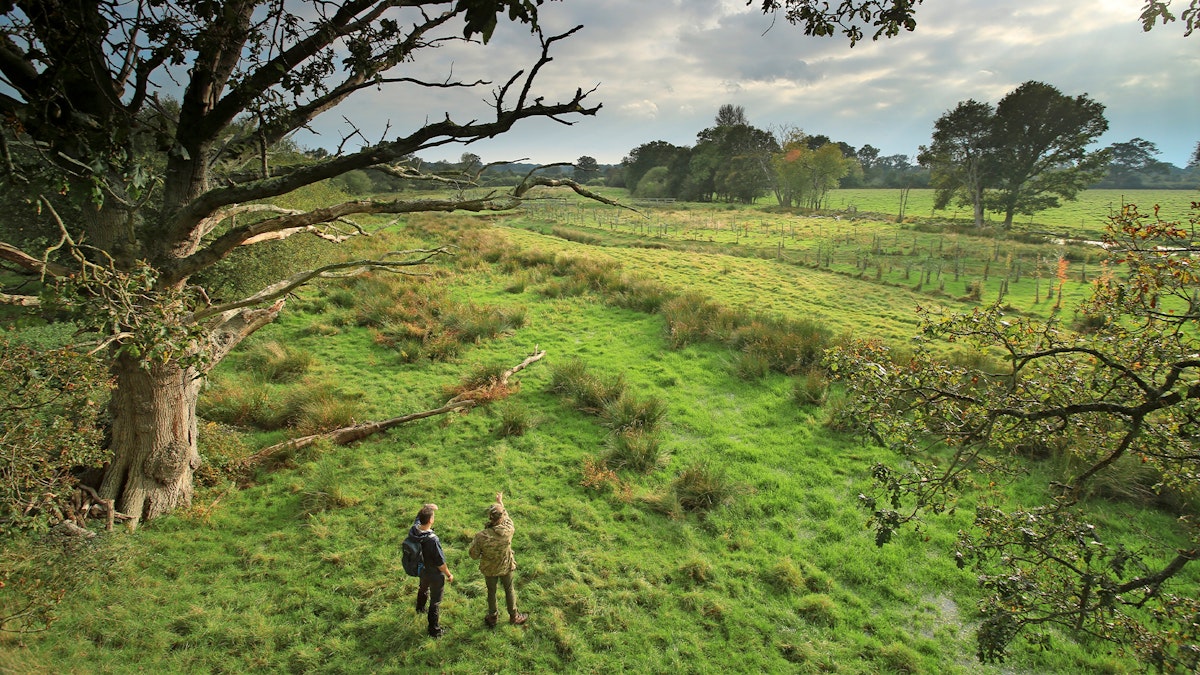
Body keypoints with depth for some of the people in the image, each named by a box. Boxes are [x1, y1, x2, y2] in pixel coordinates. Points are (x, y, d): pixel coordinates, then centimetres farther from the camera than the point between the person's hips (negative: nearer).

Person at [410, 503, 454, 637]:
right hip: (434, 574, -7)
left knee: (423, 588, 37)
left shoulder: (414, 530, -21)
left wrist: (427, 509, -3)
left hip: (421, 570, 7)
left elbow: (418, 518, 7)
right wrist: (449, 575, -11)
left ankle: (420, 608, 64)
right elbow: (440, 562, -26)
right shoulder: (432, 540, -39)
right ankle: (434, 630, 28)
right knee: (435, 602, 13)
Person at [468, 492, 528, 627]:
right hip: (506, 567, 0)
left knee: (491, 592, 25)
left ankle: (492, 617, 44)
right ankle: (514, 616, 43)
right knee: (509, 590, 24)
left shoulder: (481, 536, -32)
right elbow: (507, 518, -7)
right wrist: (500, 502, 6)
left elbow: (474, 555, -18)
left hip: (489, 569, 0)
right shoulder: (508, 531, -30)